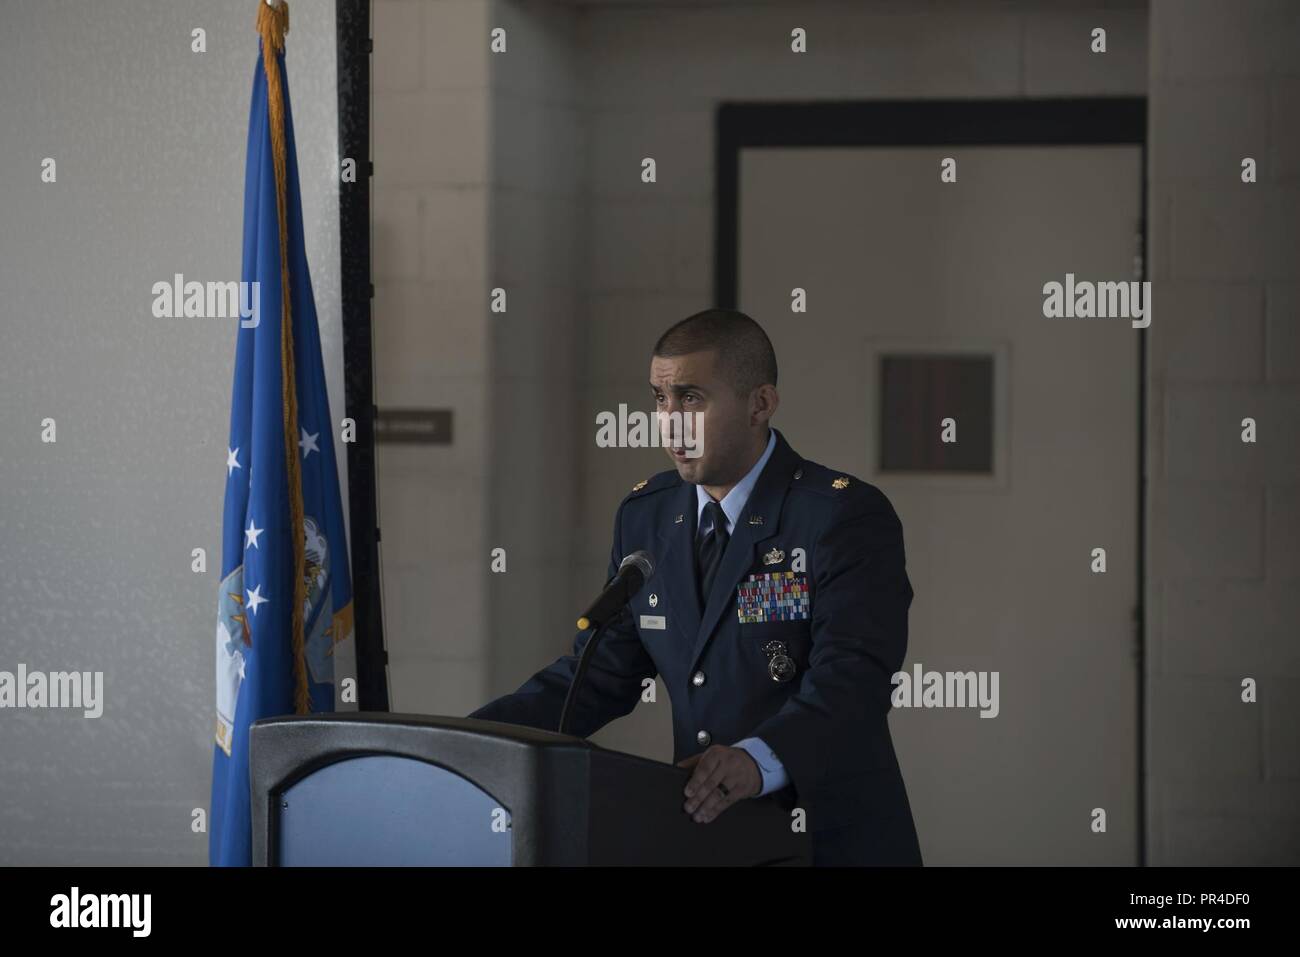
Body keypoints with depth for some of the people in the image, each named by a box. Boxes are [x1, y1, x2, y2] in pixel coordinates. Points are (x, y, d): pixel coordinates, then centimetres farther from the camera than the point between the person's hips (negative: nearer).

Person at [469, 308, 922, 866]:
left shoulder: (847, 516, -10)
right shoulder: (646, 516, 9)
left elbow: (851, 682, -21)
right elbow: (600, 673, 10)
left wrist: (760, 760, -39)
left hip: (828, 839, -4)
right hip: (702, 836, 4)